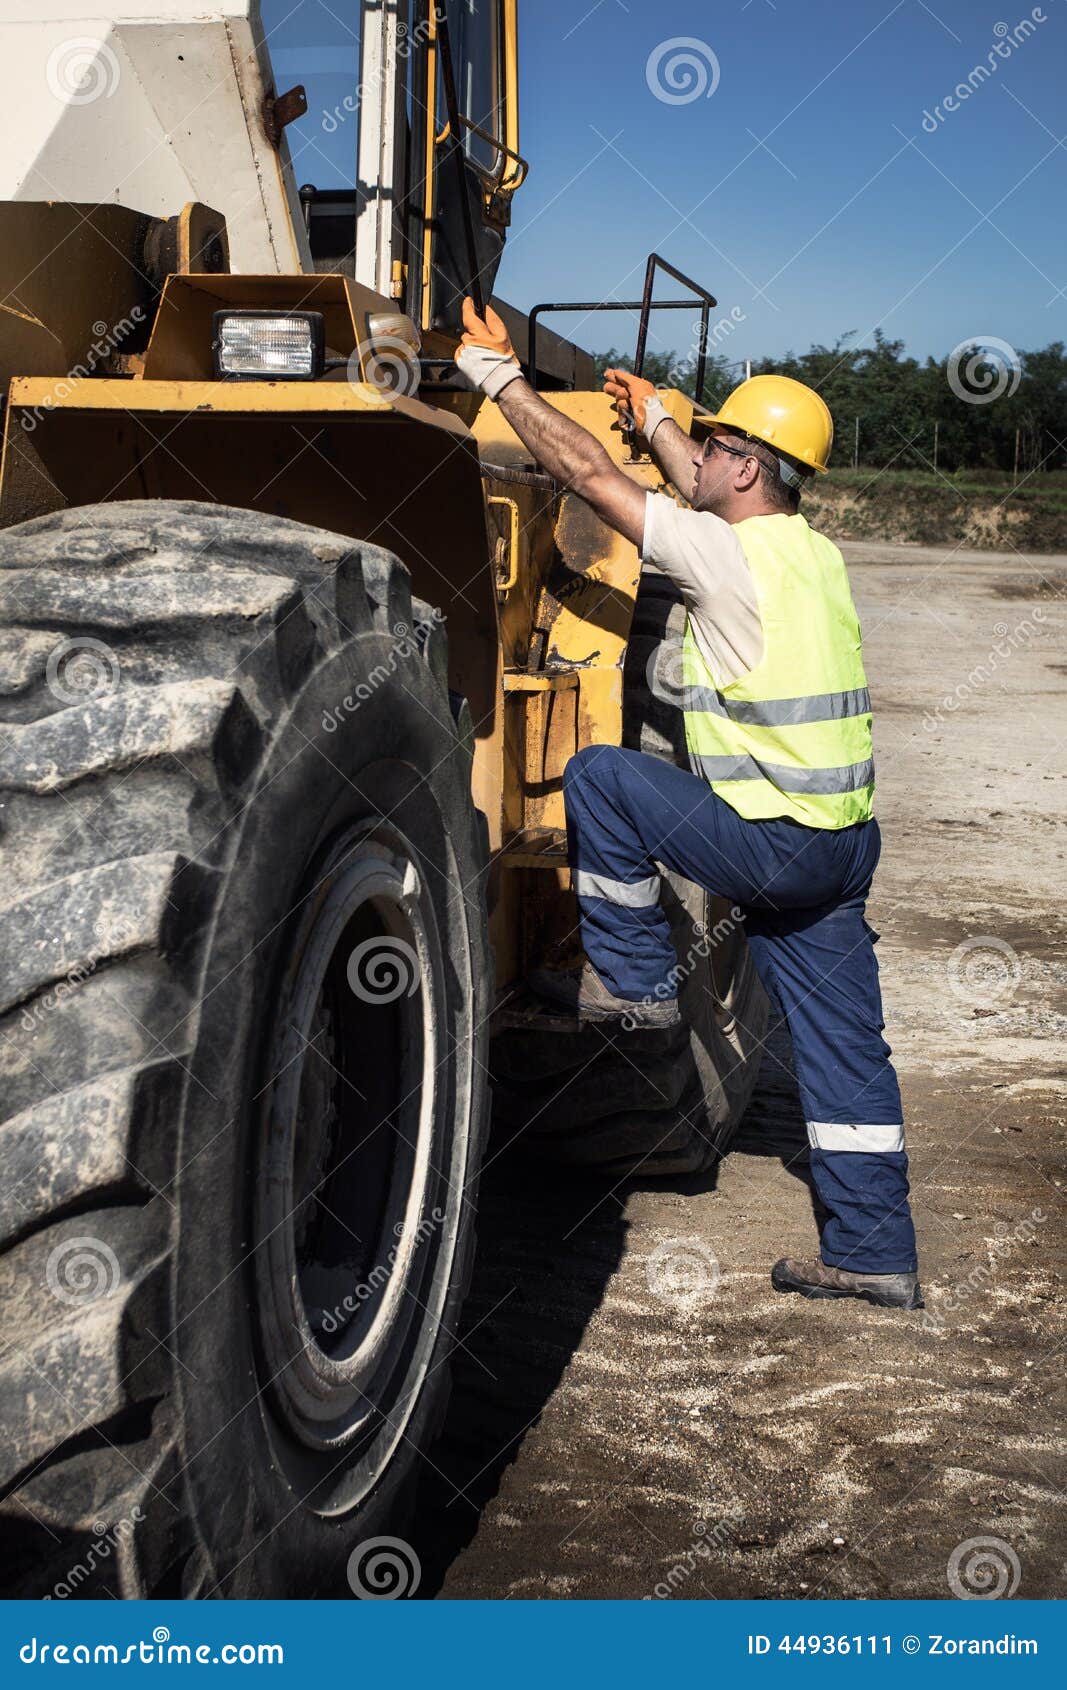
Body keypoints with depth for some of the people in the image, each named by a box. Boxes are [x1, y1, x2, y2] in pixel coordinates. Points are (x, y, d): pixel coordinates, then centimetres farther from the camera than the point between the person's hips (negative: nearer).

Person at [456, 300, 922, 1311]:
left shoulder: (730, 558, -14)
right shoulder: (813, 552, 11)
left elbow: (588, 472, -8)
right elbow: (709, 501, 32)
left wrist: (500, 378, 1)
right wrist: (654, 418, 42)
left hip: (772, 842, -9)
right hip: (842, 843, 9)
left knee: (599, 775, 5)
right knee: (842, 1041, 11)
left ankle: (631, 980, 11)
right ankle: (875, 1254, 17)